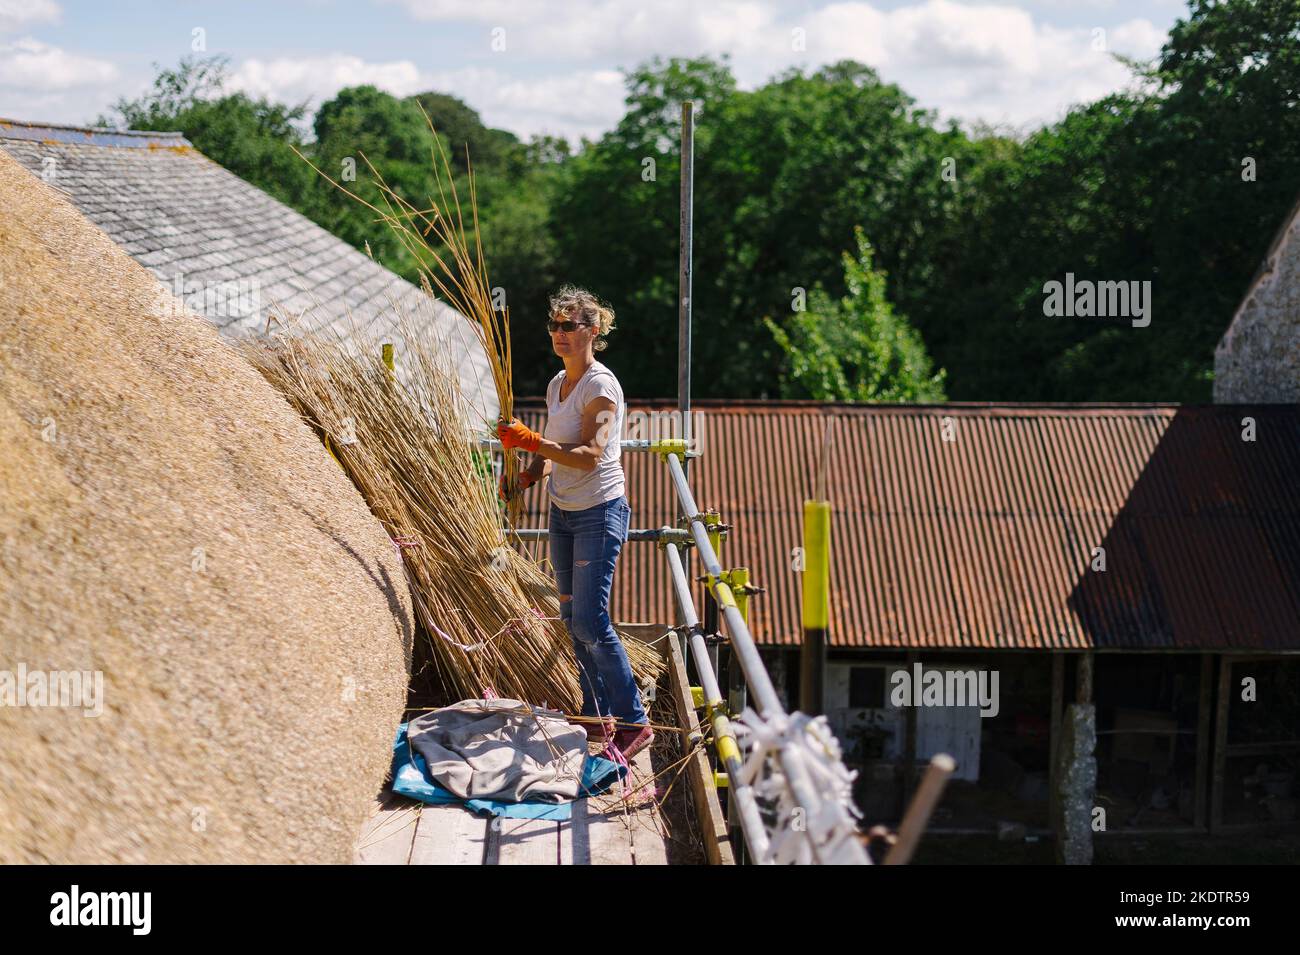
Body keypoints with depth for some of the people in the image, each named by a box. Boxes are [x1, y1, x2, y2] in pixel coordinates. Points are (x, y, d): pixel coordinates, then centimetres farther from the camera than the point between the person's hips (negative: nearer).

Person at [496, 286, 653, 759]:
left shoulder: (601, 386, -15)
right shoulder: (556, 385, 11)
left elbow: (589, 455, -25)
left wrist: (531, 439, -29)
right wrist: (527, 476, -1)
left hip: (600, 512, -9)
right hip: (563, 512, 9)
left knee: (590, 621, -11)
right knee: (572, 616, 12)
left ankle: (634, 721, -1)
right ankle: (596, 715, 24)